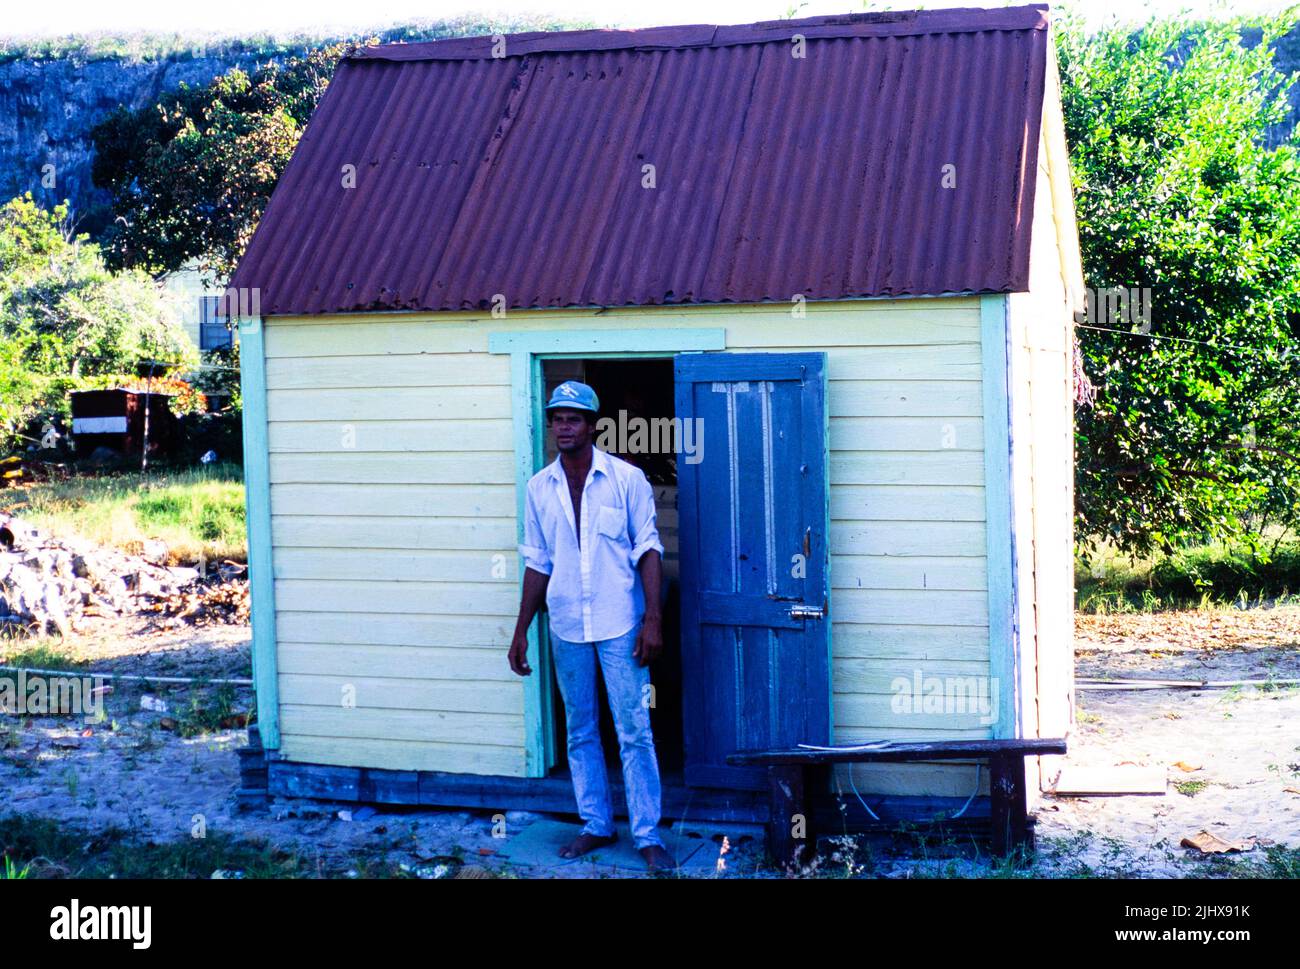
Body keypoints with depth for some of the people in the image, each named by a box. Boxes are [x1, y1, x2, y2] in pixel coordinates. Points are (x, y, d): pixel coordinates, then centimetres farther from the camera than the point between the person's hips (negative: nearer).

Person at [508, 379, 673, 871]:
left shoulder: (626, 478, -6)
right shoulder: (539, 488, 4)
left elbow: (647, 550, -5)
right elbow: (537, 562, 10)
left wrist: (653, 619, -12)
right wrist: (521, 631, 9)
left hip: (619, 625, -4)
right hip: (566, 627, 4)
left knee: (634, 732, -2)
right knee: (581, 732, 12)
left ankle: (648, 836, 6)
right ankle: (596, 825, 25)